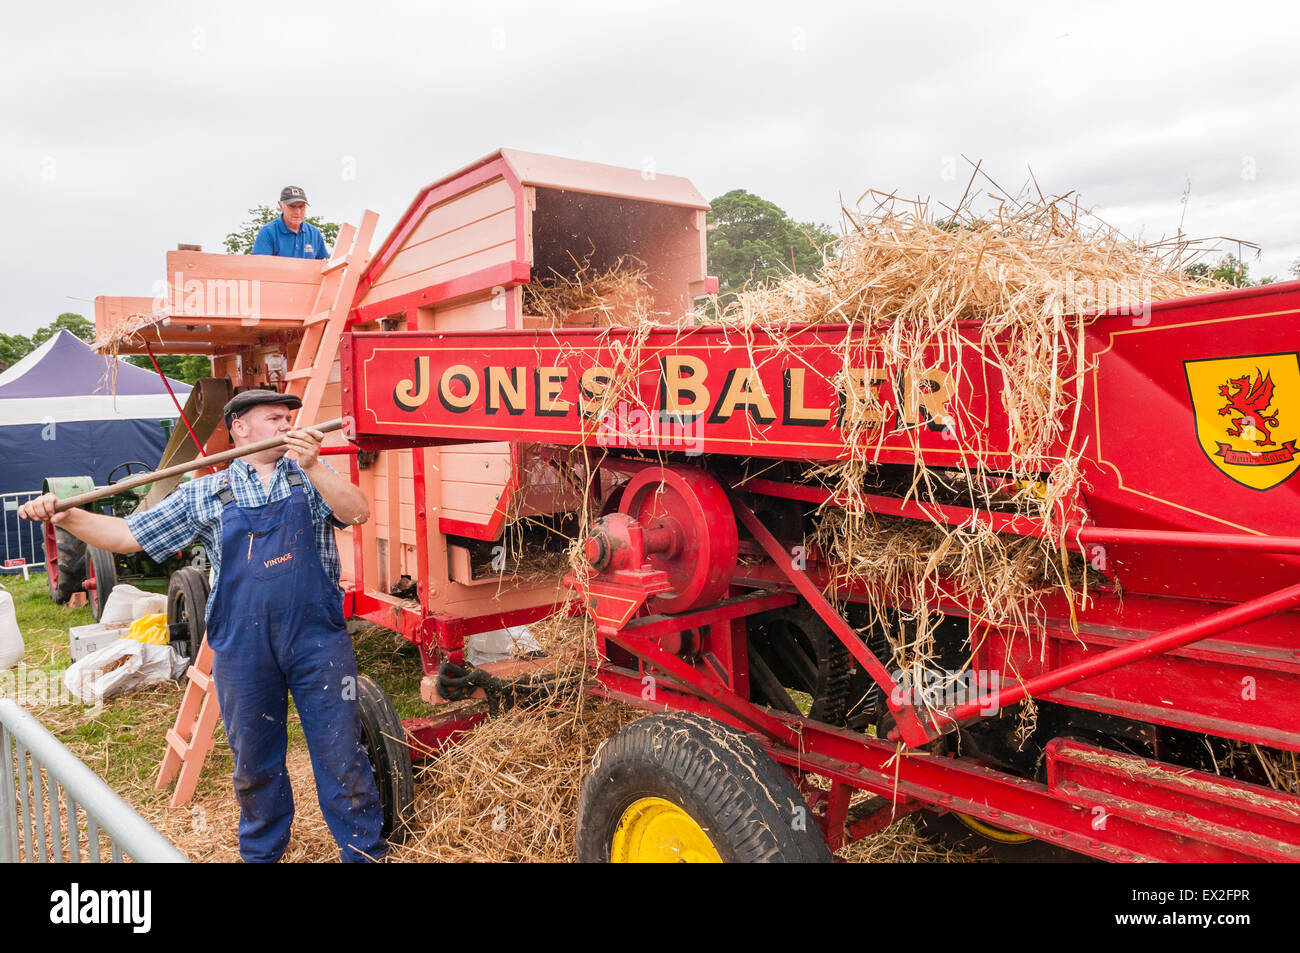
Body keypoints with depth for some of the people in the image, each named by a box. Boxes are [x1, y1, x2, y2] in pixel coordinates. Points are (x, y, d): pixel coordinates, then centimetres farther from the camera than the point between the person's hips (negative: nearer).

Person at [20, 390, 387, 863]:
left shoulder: (312, 475, 6)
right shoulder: (205, 495, 7)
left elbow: (357, 513, -11)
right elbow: (127, 535, 8)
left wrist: (313, 467, -21)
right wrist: (66, 516, -6)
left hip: (318, 641, -1)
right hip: (243, 647, 1)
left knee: (342, 752, 4)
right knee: (255, 758, 16)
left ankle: (364, 850, 21)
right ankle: (262, 851, 38)